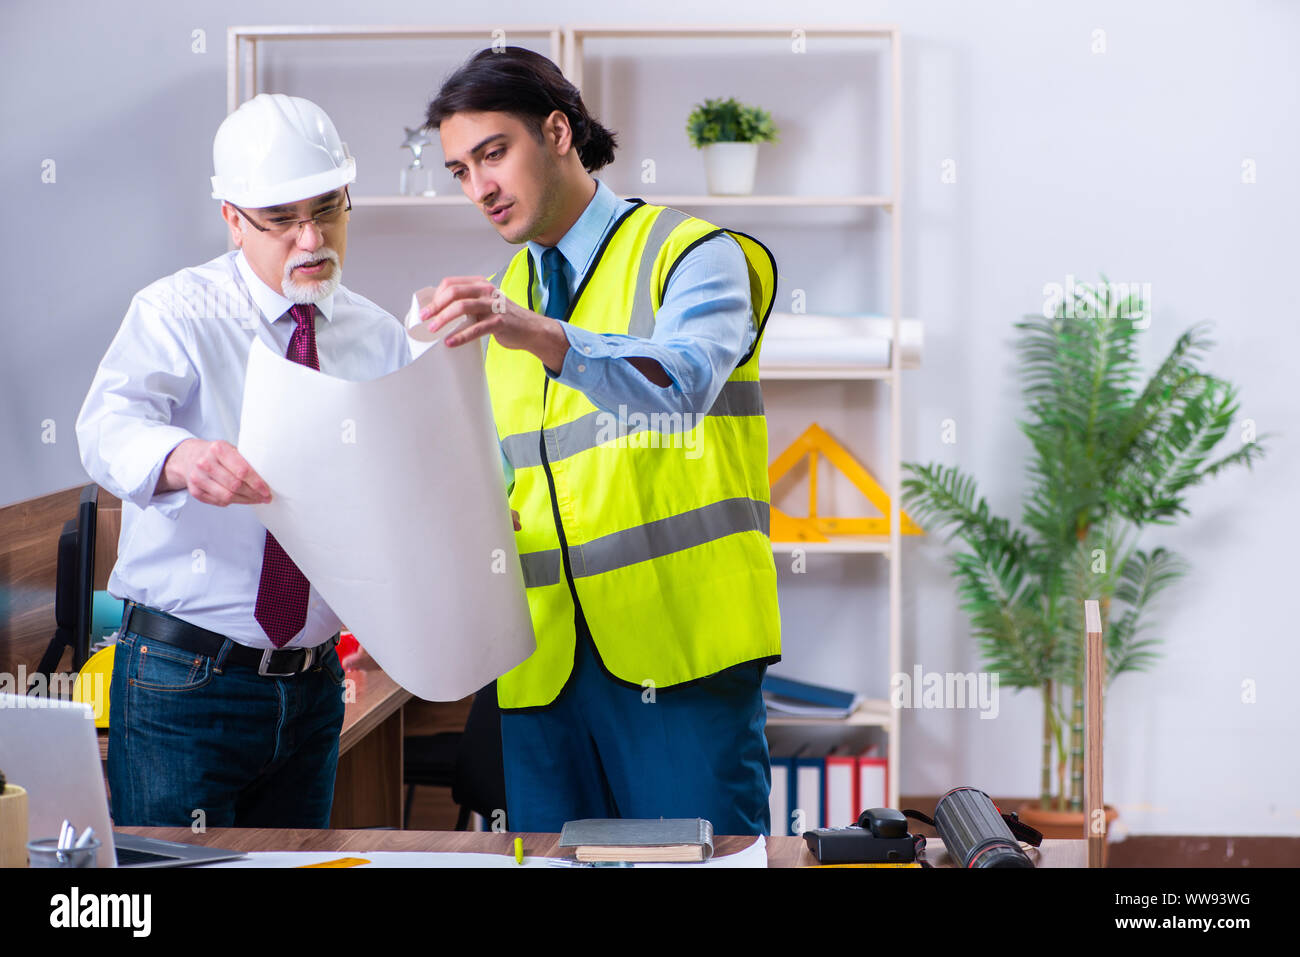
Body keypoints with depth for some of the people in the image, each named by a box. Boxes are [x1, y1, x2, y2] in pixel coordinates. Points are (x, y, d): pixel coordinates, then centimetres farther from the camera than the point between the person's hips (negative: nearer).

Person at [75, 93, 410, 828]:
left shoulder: (380, 340, 9)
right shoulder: (178, 315, -6)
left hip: (314, 684, 4)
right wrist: (182, 459, -47)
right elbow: (109, 427, -24)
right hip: (185, 679, -4)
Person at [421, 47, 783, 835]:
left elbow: (684, 384, -22)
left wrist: (544, 336, -36)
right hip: (545, 662, 6)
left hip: (676, 644, -5)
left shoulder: (692, 254, -1)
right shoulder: (506, 302, 19)